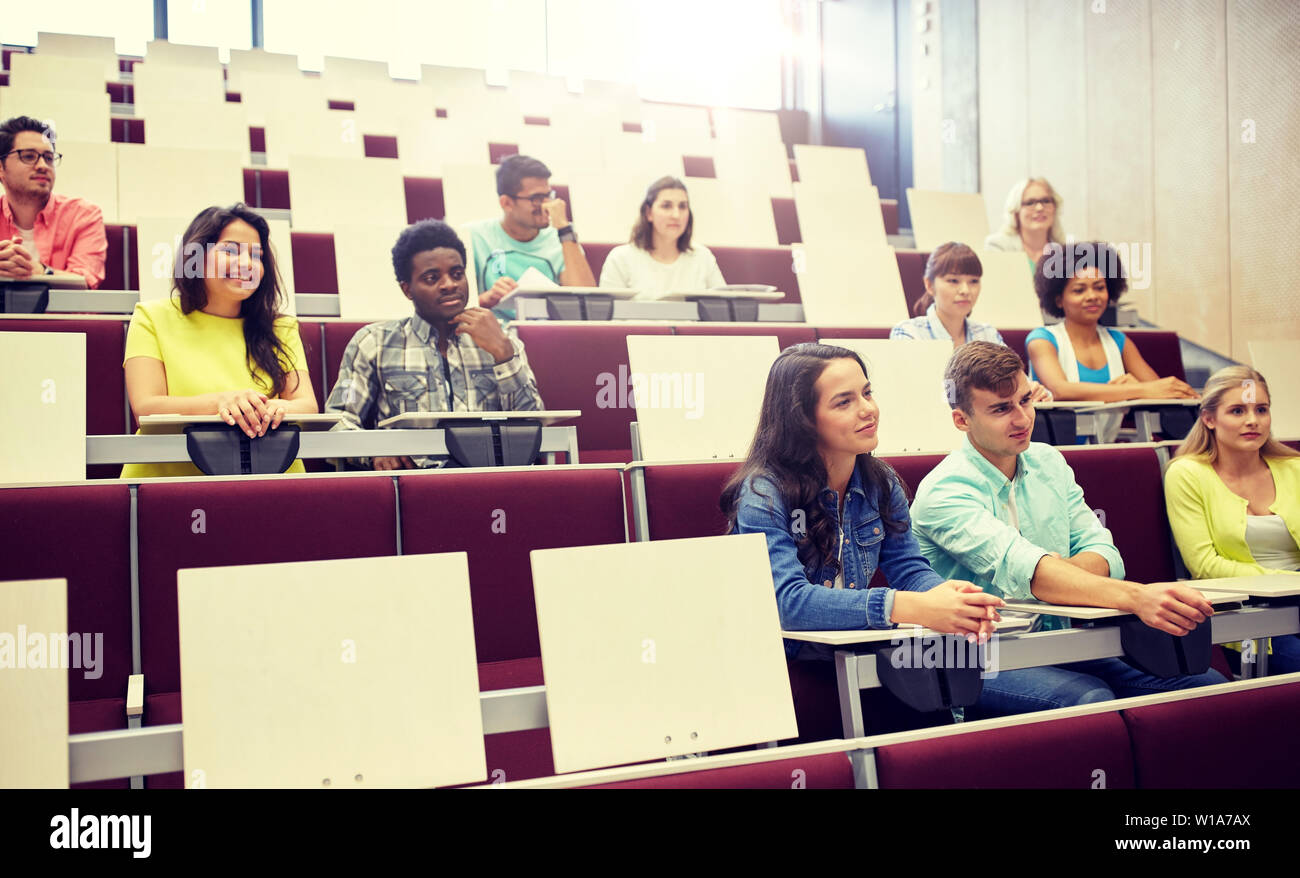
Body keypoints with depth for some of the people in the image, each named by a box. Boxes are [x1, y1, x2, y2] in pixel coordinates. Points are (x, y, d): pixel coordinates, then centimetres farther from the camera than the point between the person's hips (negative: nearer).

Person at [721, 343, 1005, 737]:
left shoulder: (880, 483, 8)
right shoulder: (763, 494, -13)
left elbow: (909, 568, 2)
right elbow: (786, 600, -27)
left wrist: (947, 593, -24)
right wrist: (911, 608, -37)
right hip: (782, 669, -6)